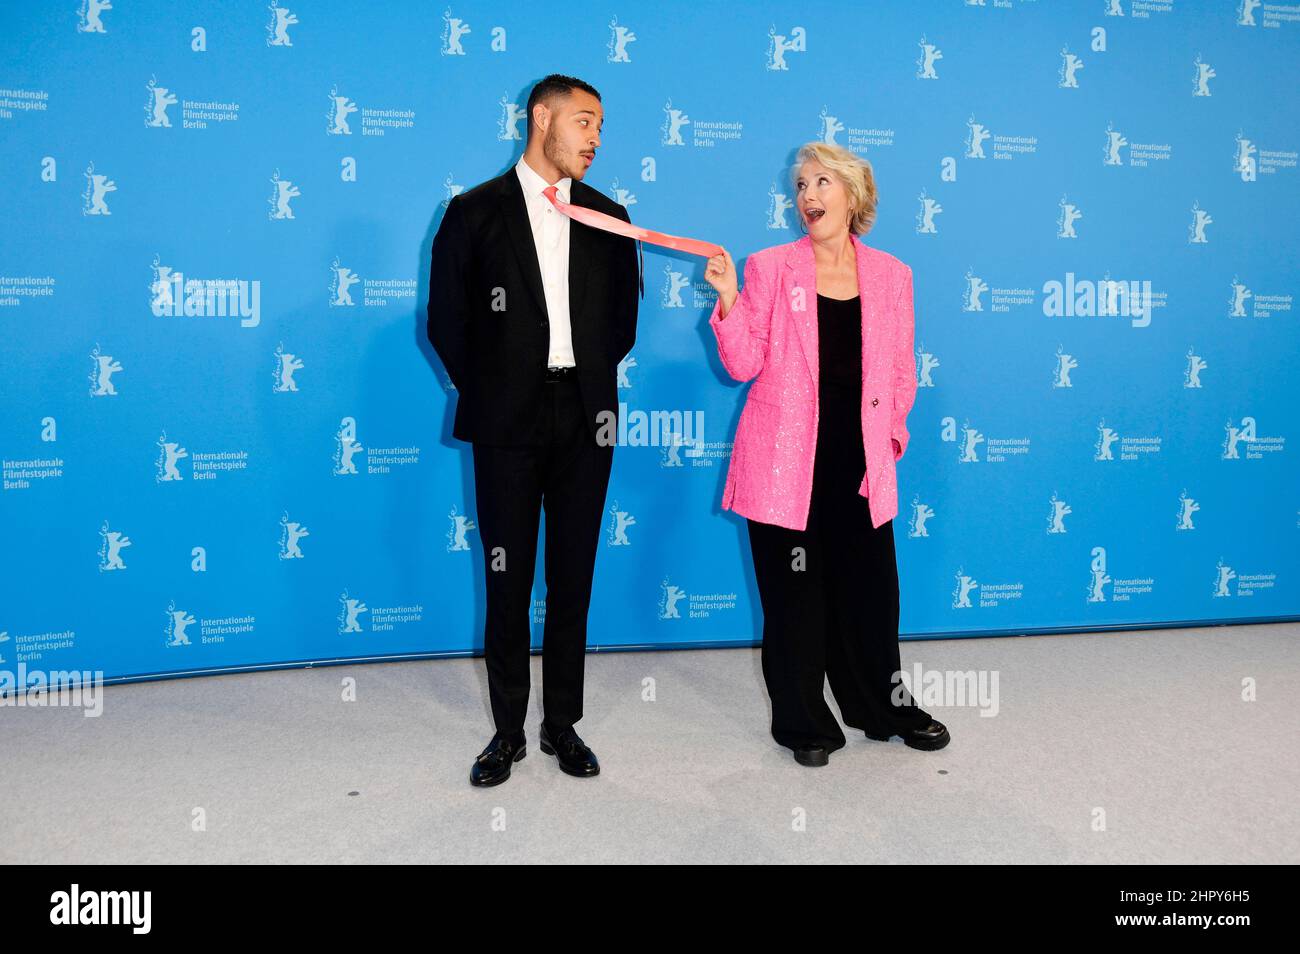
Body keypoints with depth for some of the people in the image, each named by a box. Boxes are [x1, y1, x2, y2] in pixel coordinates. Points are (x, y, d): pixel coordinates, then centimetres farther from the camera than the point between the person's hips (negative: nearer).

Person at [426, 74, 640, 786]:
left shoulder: (608, 218, 11)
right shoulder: (475, 212, 2)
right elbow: (446, 321, 3)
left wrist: (588, 381, 9)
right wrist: (487, 393, 3)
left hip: (585, 420, 3)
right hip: (508, 424, -2)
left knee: (573, 576, 7)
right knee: (507, 581, 3)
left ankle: (562, 725, 21)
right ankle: (508, 732, 17)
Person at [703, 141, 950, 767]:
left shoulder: (891, 275, 7)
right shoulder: (769, 268, 0)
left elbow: (902, 371, 14)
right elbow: (745, 365, -4)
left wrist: (888, 432, 8)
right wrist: (728, 298, -15)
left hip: (859, 458, 2)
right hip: (787, 458, -2)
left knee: (869, 586, 11)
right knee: (794, 590, 5)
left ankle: (884, 706, 34)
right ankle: (804, 722, 23)